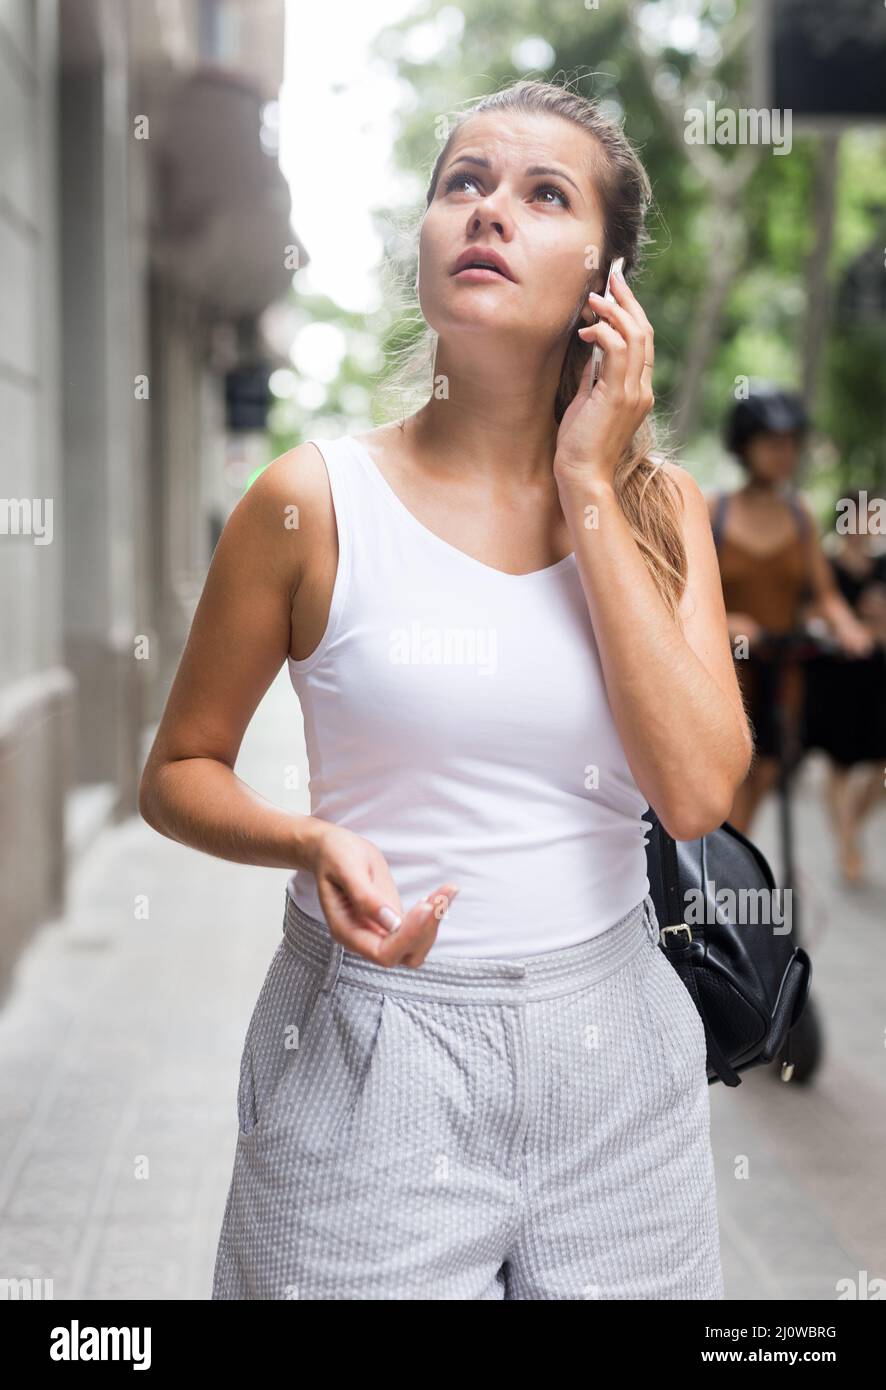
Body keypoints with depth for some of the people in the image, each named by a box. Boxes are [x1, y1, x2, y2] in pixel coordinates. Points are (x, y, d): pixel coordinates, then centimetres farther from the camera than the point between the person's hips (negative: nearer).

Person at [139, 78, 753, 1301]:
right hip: (371, 1049, -3)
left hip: (614, 1042, 3)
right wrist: (313, 845, -20)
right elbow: (178, 772, 2)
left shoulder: (658, 505, 1)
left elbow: (697, 791, -13)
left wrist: (588, 485, -12)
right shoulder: (316, 500, -7)